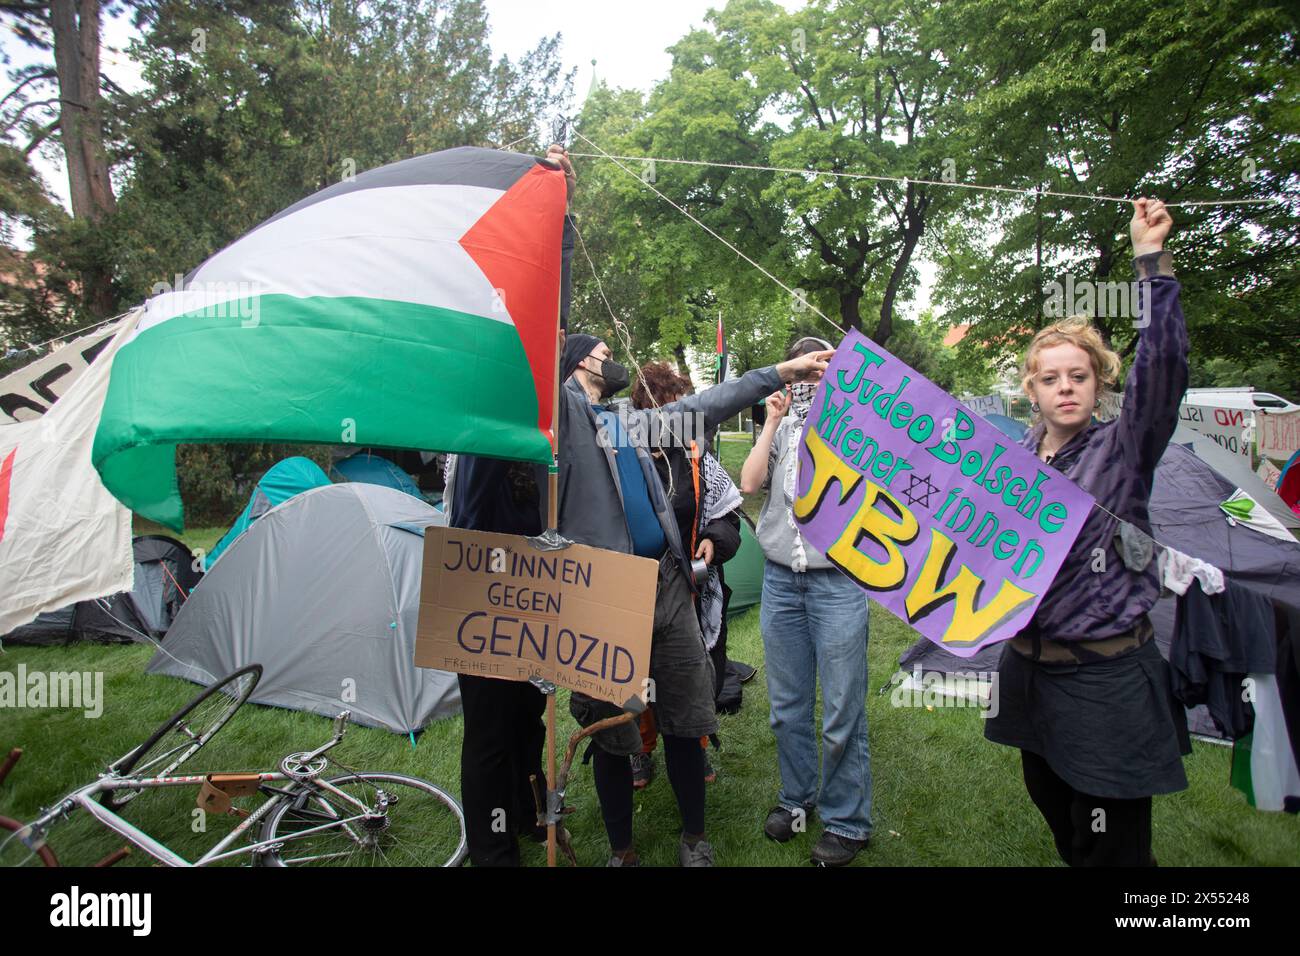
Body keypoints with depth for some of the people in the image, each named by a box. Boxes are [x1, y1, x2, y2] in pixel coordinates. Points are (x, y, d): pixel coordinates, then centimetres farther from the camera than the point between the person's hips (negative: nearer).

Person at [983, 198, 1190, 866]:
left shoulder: (1123, 451, -7)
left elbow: (1162, 366, -22)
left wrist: (1152, 260, -26)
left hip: (1107, 676, -5)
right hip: (1029, 666, 5)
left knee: (1111, 842, 5)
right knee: (1053, 808, 20)